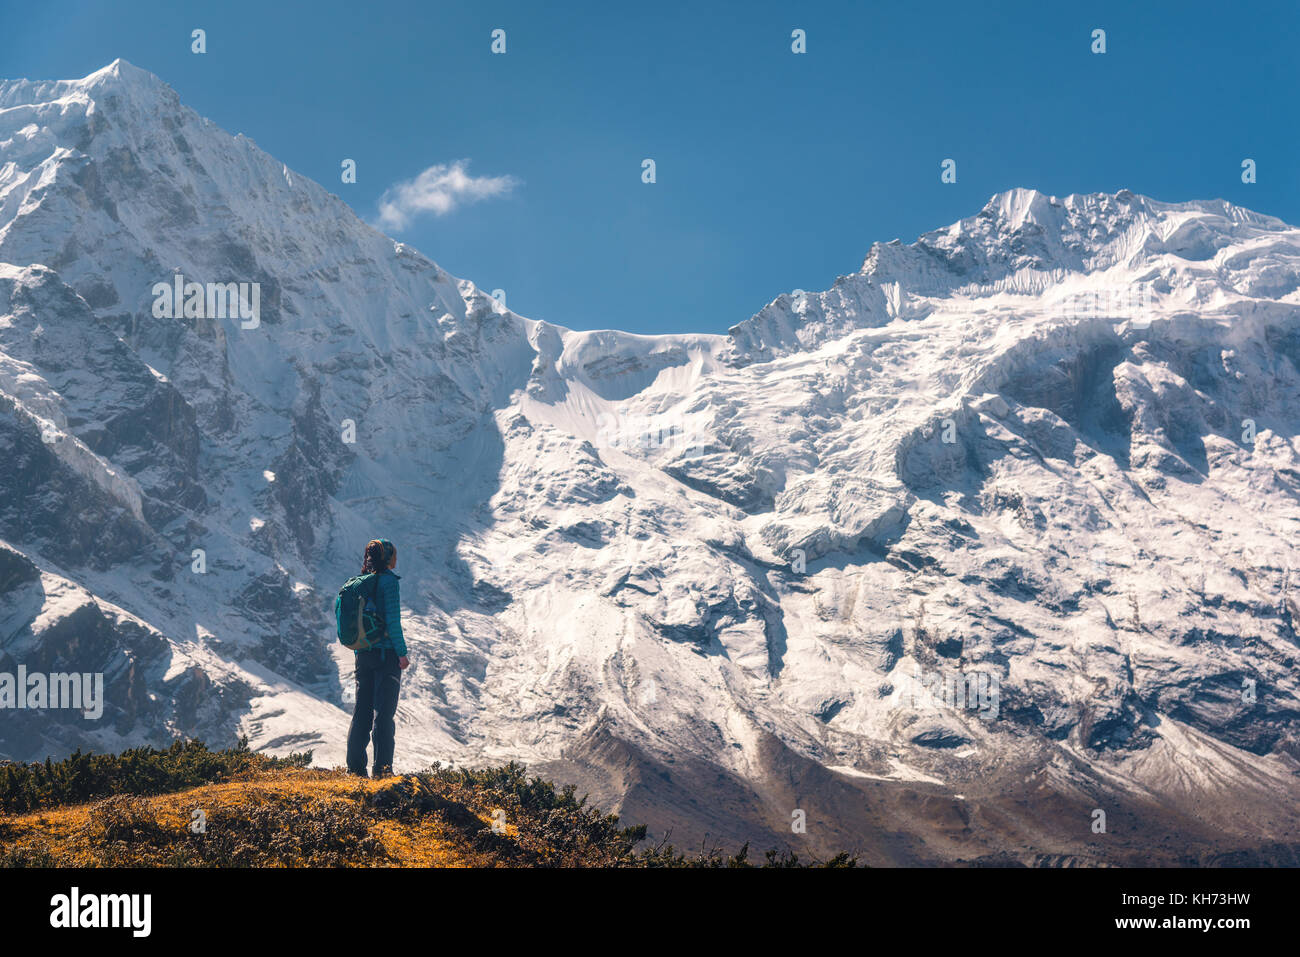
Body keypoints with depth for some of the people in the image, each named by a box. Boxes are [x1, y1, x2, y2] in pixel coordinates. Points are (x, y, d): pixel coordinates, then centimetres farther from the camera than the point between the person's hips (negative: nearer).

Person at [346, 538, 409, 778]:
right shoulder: (388, 579, -10)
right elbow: (392, 620, -15)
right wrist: (402, 652, -11)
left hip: (363, 654, 6)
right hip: (386, 653, -6)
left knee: (362, 710, 11)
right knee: (384, 711, -4)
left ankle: (355, 765, 10)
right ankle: (382, 767, -5)